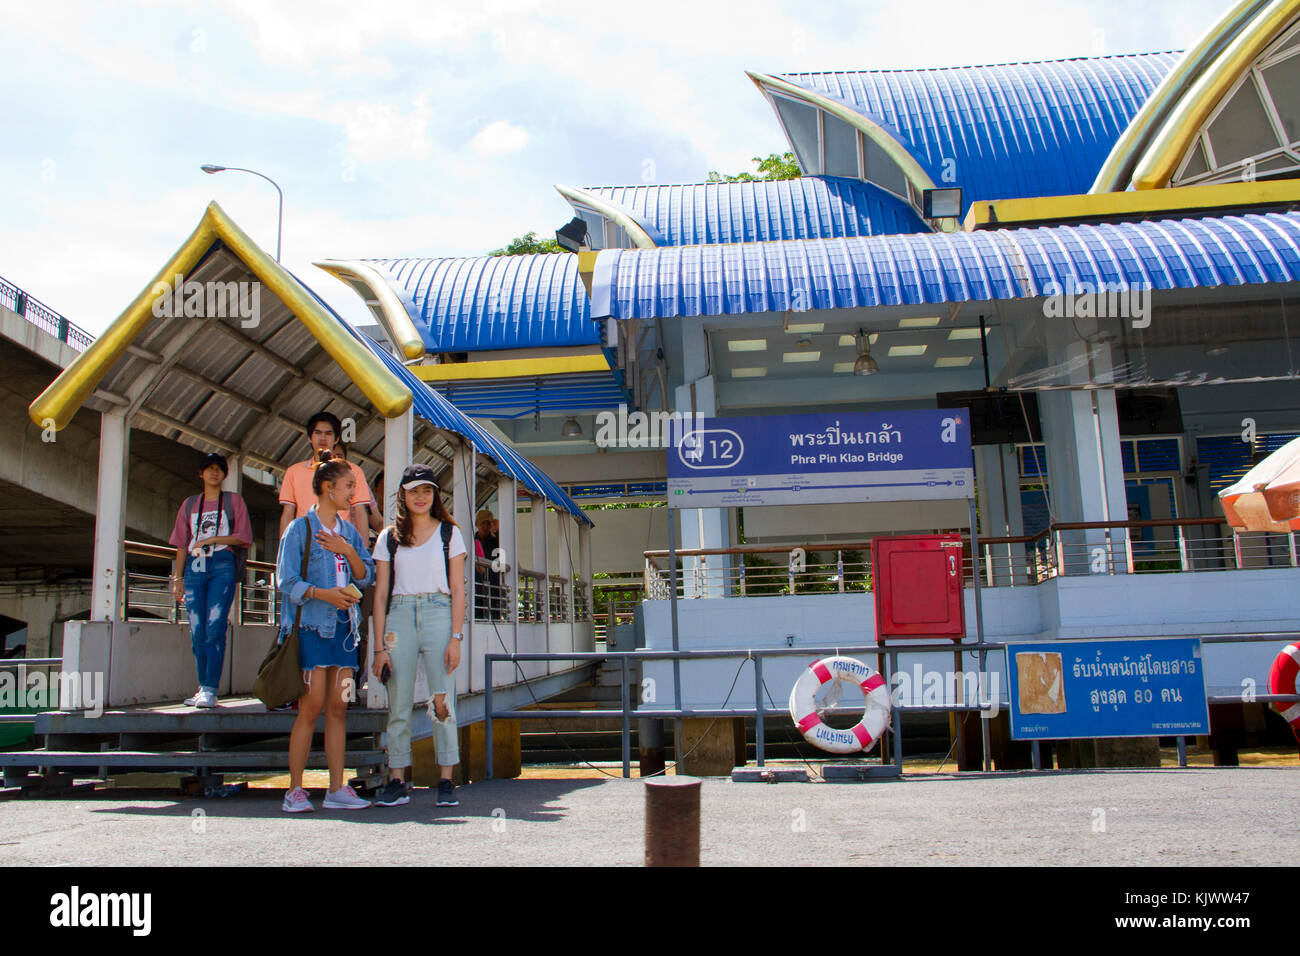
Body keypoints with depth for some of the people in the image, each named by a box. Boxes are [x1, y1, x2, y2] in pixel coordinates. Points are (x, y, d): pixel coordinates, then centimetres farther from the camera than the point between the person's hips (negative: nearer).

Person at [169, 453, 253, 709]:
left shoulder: (233, 500, 12)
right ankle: (203, 688, 7)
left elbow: (242, 537, 5)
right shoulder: (190, 504, 20)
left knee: (214, 628, -13)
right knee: (197, 631, 0)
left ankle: (211, 690, -13)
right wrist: (177, 578, 9)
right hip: (195, 568, 3)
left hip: (223, 566, -3)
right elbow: (182, 544, 16)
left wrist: (212, 539, -7)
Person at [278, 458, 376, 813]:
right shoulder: (300, 528, -1)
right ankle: (295, 790, 4)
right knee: (311, 706, -7)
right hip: (311, 625, -5)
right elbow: (287, 581, -7)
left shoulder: (349, 532, 16)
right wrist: (324, 593, -20)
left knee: (338, 707, 5)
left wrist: (349, 552, -5)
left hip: (343, 625, 5)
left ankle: (337, 789, 10)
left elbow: (366, 576, 12)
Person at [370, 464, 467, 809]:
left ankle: (446, 781, 1)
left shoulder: (449, 533, 9)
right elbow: (380, 593, 10)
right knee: (398, 703, 1)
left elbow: (458, 590, 4)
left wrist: (455, 638, -6)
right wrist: (380, 645, 2)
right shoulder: (389, 537, 12)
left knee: (442, 702, -5)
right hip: (399, 616, 2)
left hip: (439, 615, -1)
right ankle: (397, 781, 9)